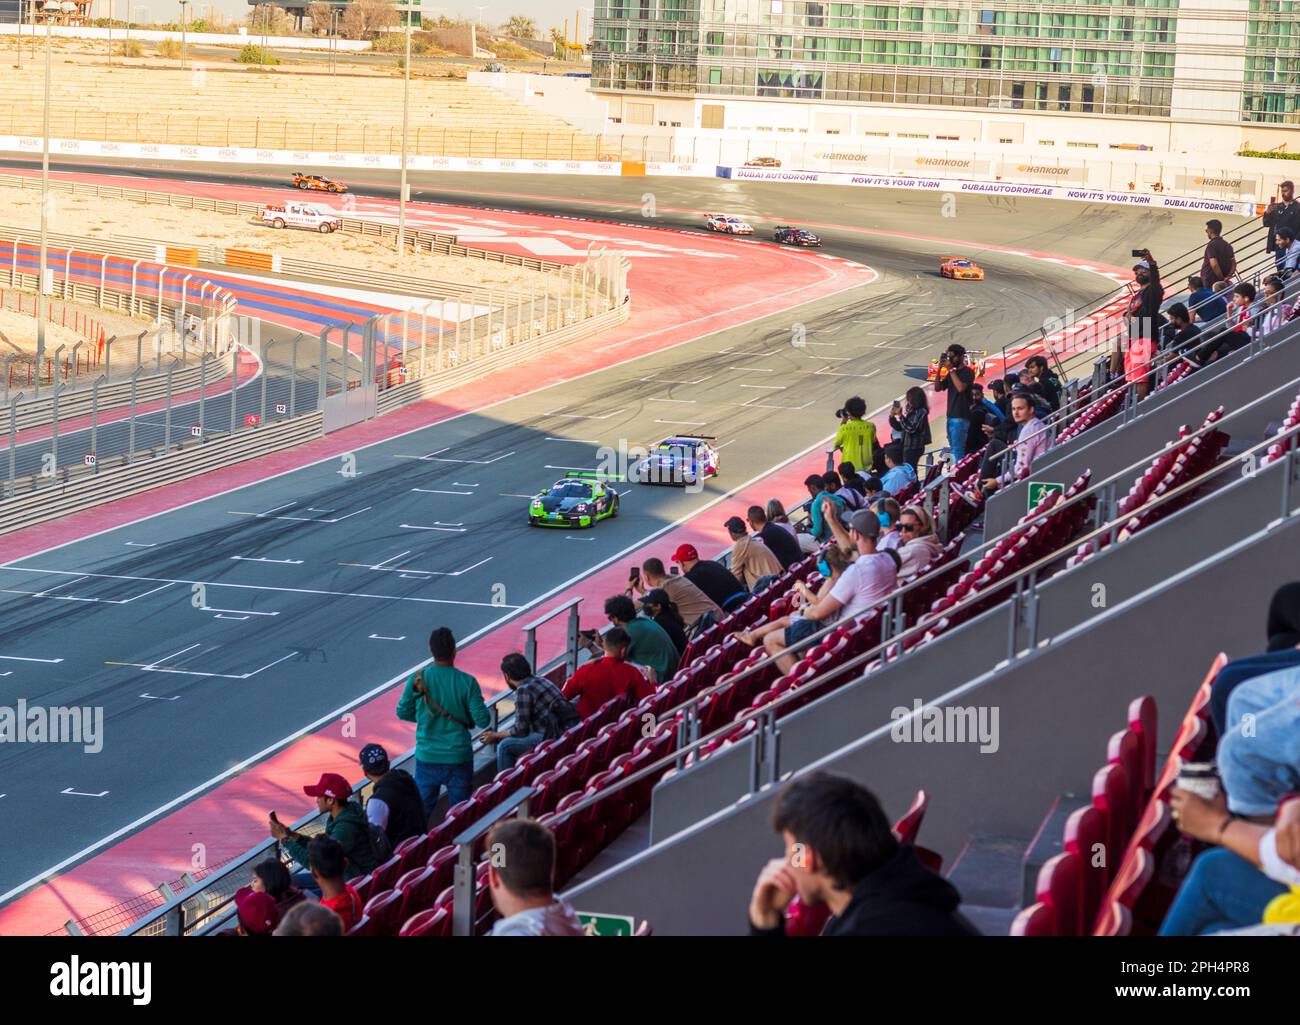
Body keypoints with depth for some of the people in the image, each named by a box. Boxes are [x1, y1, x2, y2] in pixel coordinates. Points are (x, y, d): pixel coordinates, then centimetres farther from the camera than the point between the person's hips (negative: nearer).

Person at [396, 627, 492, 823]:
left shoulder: (417, 680, -10)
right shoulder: (467, 682, -14)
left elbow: (403, 713, 1)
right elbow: (483, 720, -12)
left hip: (427, 757, 1)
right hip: (458, 757, -1)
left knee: (421, 809, 15)